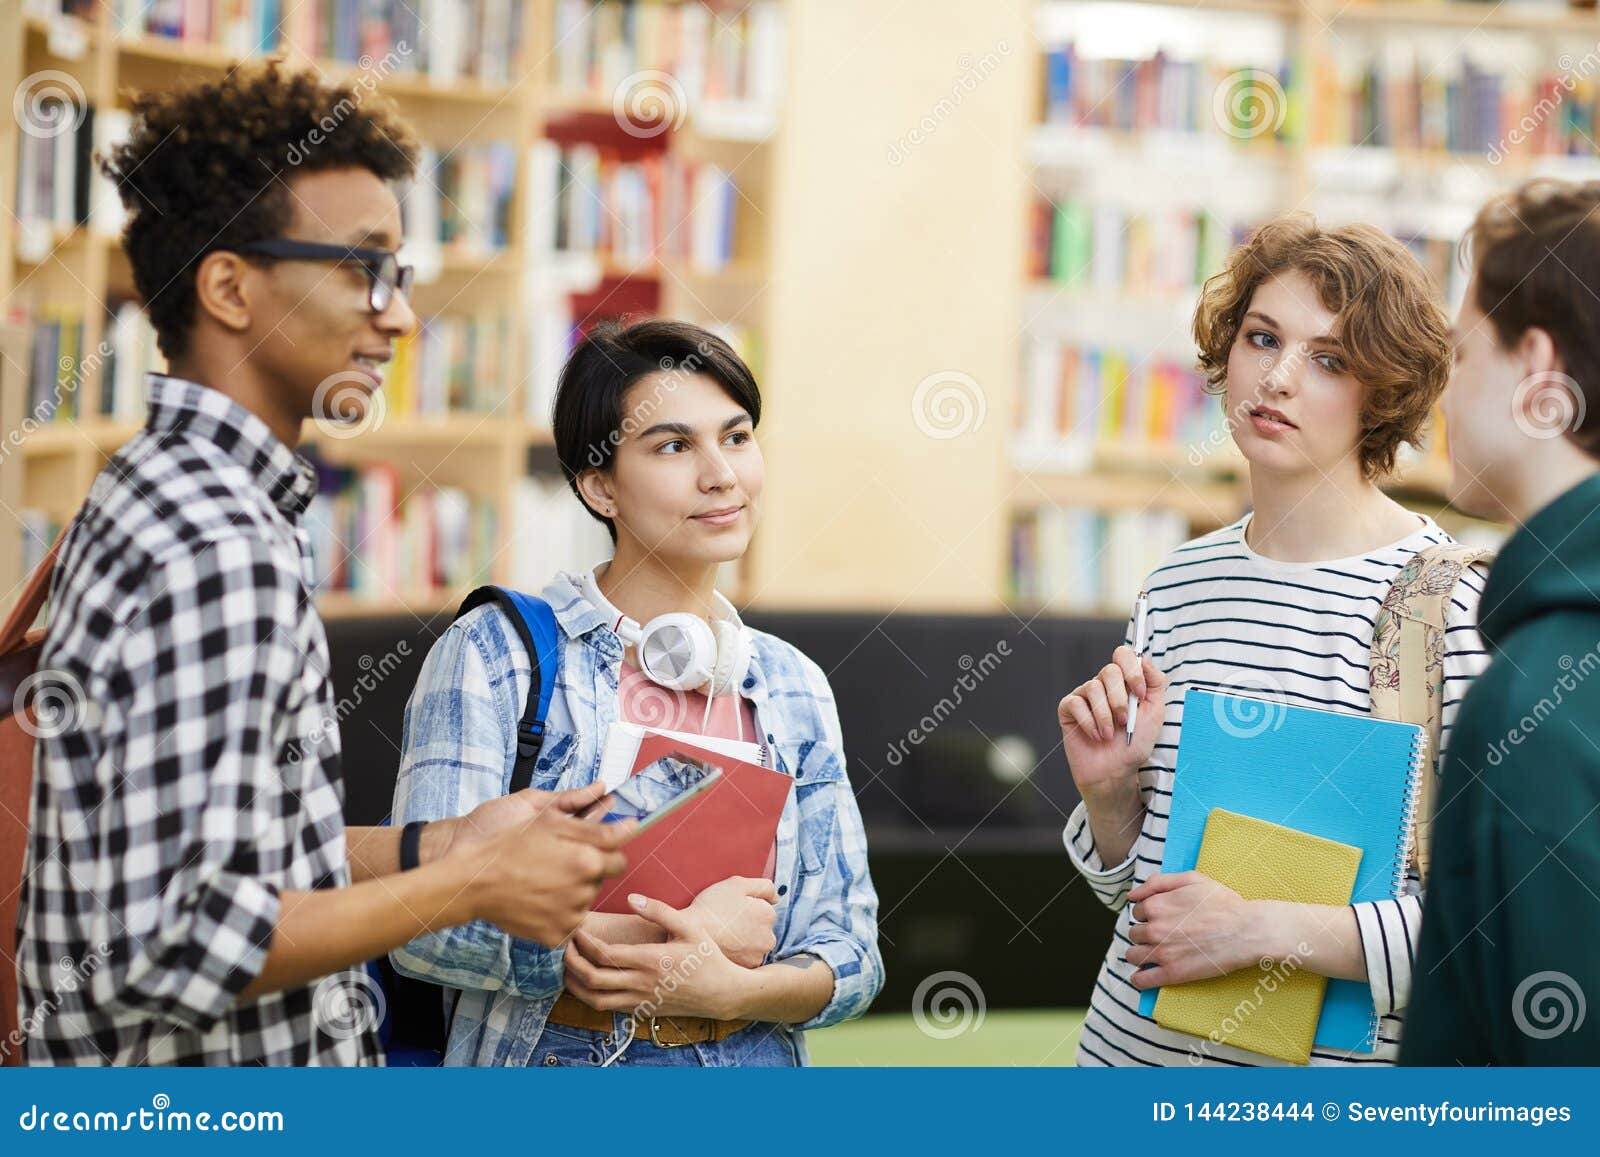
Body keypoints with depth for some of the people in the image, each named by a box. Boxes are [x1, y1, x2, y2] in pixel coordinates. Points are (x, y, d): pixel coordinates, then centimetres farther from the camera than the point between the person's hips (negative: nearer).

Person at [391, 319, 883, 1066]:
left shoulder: (794, 688, 5)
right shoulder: (495, 654, -8)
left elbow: (851, 947, 3)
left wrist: (730, 987, -16)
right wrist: (658, 937, -18)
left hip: (753, 1057, 3)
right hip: (555, 1056, -3)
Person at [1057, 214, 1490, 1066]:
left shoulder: (1444, 603, -15)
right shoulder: (1179, 583, 4)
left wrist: (1267, 930, -21)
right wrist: (1109, 790, -6)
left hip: (1327, 1074, -5)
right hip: (1133, 1043, 5)